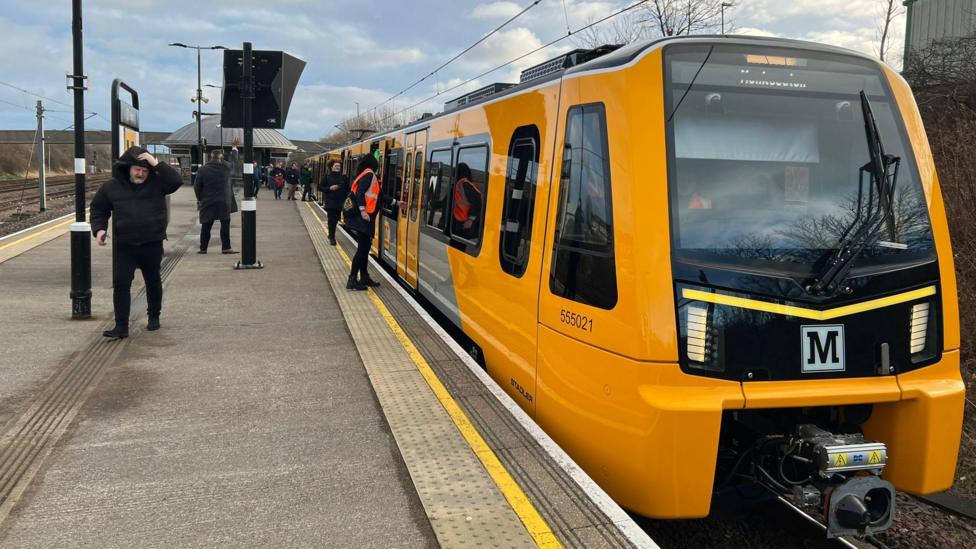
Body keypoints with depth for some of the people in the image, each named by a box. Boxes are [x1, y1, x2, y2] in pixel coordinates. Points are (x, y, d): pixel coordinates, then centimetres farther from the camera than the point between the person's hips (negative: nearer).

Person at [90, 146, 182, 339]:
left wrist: (157, 164, -23)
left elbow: (177, 181, -20)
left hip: (152, 244, -1)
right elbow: (99, 209, 13)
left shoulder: (156, 182, -3)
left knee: (153, 282, 15)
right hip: (124, 246, 1)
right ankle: (121, 326, -1)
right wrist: (99, 228, -3)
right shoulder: (111, 186, 3)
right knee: (120, 284, -5)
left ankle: (154, 317, 35)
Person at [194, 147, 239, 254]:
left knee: (206, 225, 7)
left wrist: (199, 198, 13)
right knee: (225, 224, 3)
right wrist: (234, 150, 33)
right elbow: (234, 161, 17)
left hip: (208, 202, 2)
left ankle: (203, 248, 13)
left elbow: (197, 186, -1)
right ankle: (226, 247, 2)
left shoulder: (203, 170, -3)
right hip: (224, 202, -2)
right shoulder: (226, 167, -5)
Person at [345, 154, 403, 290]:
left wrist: (397, 202, 29)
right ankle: (352, 280, -8)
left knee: (365, 248, 13)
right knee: (362, 248, -9)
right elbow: (359, 192, -20)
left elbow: (380, 196, 24)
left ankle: (364, 277, 20)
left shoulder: (369, 176, 20)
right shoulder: (369, 175, -8)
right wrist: (363, 210, -27)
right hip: (362, 217, -10)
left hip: (366, 218, 10)